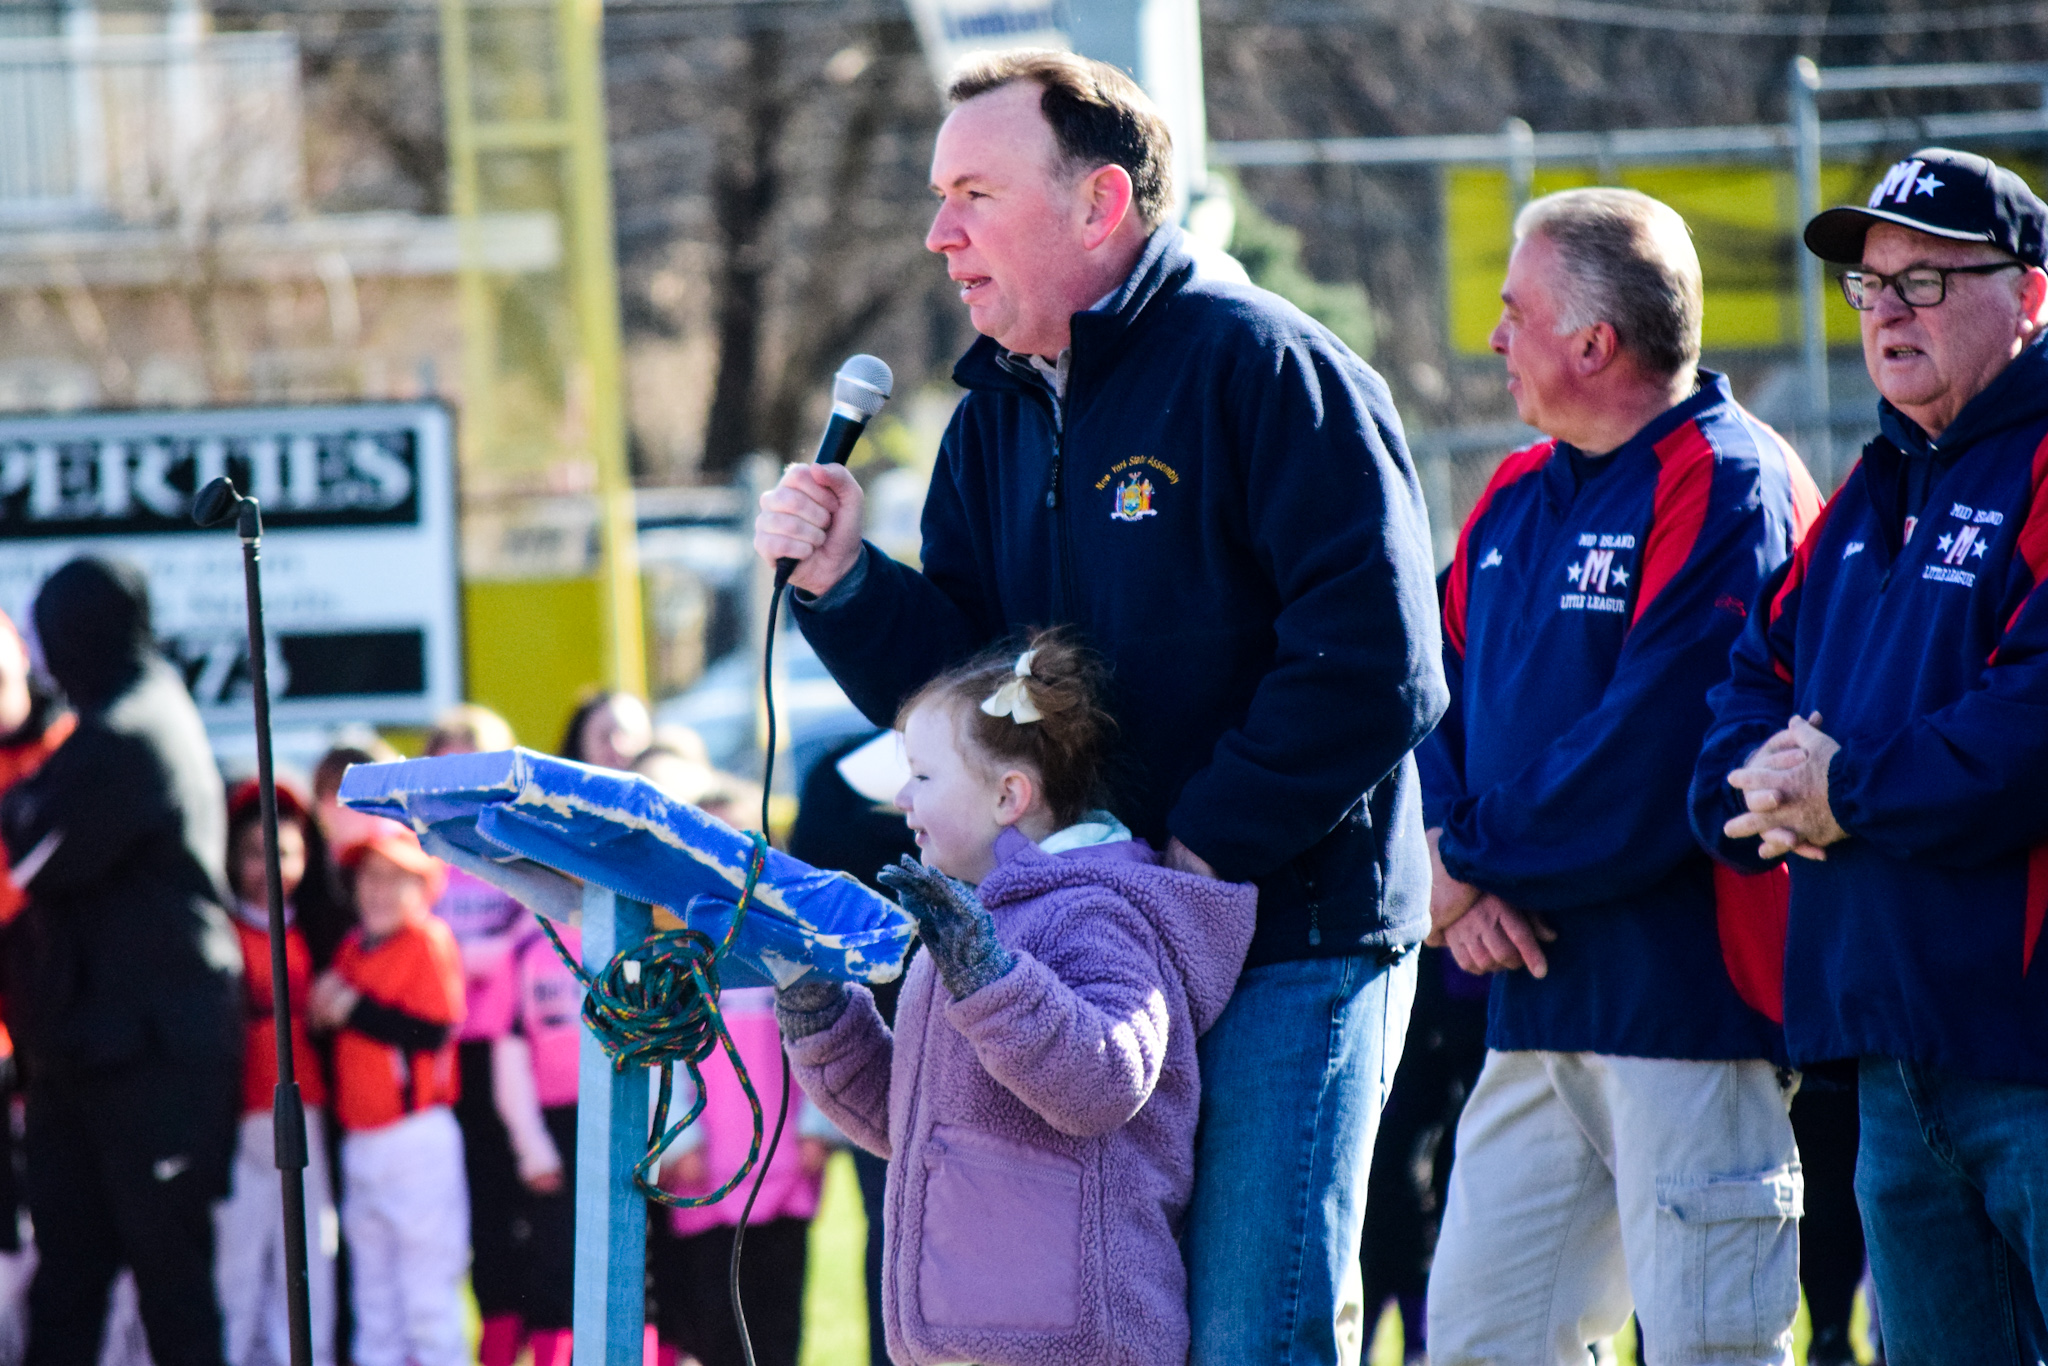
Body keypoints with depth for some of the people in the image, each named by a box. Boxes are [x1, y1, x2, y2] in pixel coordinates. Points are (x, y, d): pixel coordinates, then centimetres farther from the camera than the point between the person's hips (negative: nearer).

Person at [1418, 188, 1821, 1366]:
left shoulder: (1727, 487, -11)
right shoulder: (1515, 499, 17)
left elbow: (1656, 747, -19)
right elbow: (1442, 703, 16)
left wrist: (1476, 867, -11)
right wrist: (1460, 875, -4)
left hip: (1686, 999, -9)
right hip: (1538, 1012, 9)